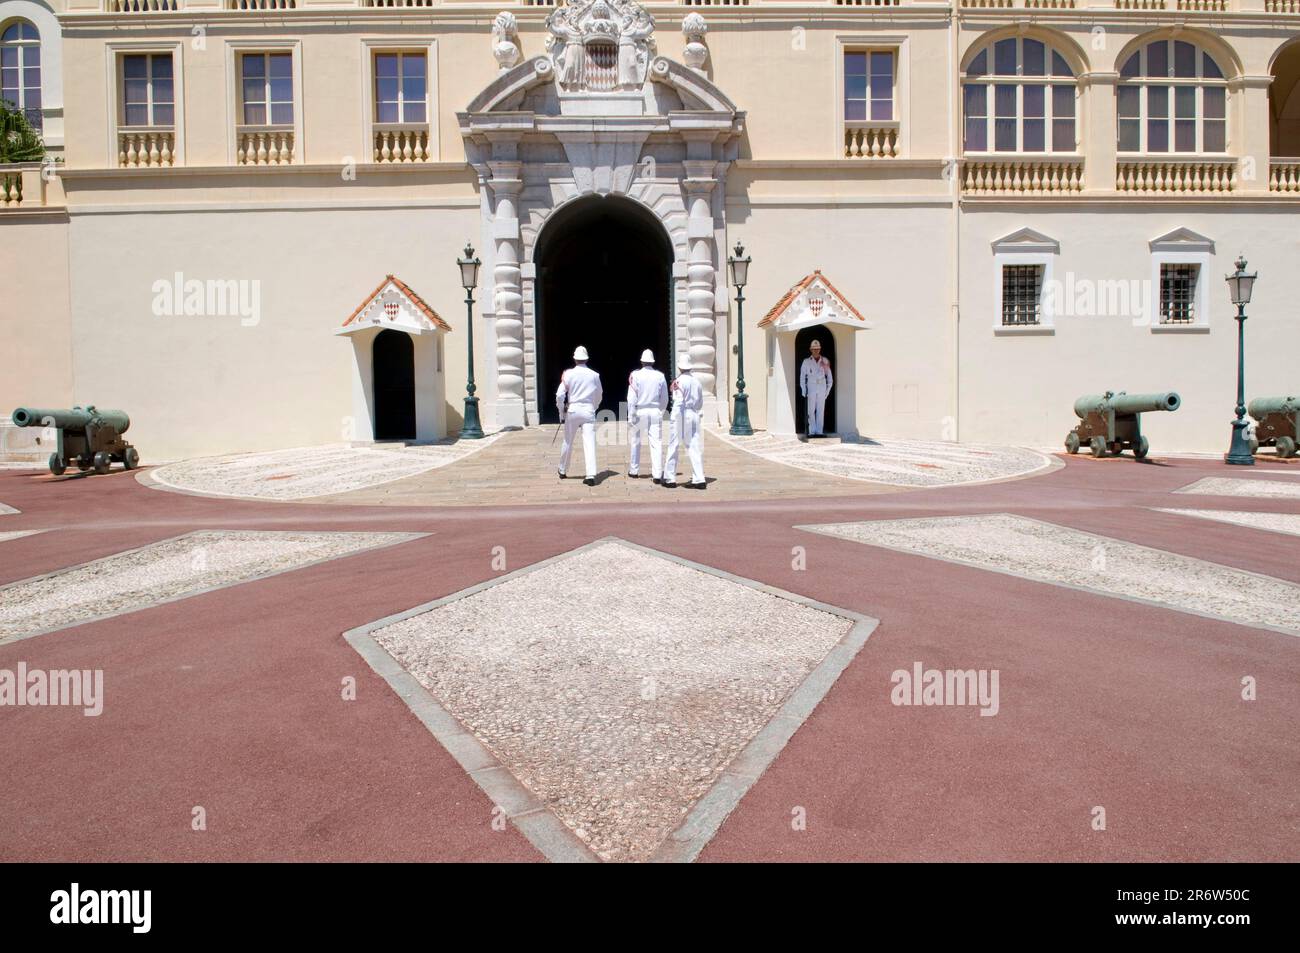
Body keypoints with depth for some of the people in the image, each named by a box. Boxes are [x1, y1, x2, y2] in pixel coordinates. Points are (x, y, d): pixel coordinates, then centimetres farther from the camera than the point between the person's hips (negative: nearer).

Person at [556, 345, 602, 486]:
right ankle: (591, 475, -13)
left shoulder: (568, 374, -4)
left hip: (572, 410, 0)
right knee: (589, 443, -4)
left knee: (568, 442, 15)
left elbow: (559, 395, -6)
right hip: (589, 411, 0)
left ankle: (563, 471, 31)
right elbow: (598, 397, 11)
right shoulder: (594, 375, 1)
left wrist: (562, 413, 5)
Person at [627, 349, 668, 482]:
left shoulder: (635, 375, -7)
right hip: (655, 412, 1)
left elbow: (632, 398, -9)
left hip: (639, 411, -1)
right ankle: (657, 474, -8)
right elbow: (664, 399, 7)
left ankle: (634, 471, 25)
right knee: (656, 443, -1)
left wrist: (631, 417, -4)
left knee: (636, 442, 15)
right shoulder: (660, 376, 0)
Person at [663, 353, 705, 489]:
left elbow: (679, 403, -15)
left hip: (681, 415, -5)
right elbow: (701, 403, 14)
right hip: (694, 415, 5)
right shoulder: (696, 380, 7)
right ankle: (699, 479, 1)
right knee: (695, 448, 5)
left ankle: (670, 478, 12)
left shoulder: (680, 380, -11)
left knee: (673, 447, 6)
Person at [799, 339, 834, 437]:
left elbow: (829, 376, 14)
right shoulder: (806, 362, 5)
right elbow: (802, 377, 5)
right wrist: (804, 391, -2)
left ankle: (819, 431, 4)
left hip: (822, 389, 2)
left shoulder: (825, 361, 10)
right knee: (811, 411, -5)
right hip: (811, 388, -2)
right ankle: (812, 431, -3)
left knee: (821, 410, 1)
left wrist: (828, 389, 6)